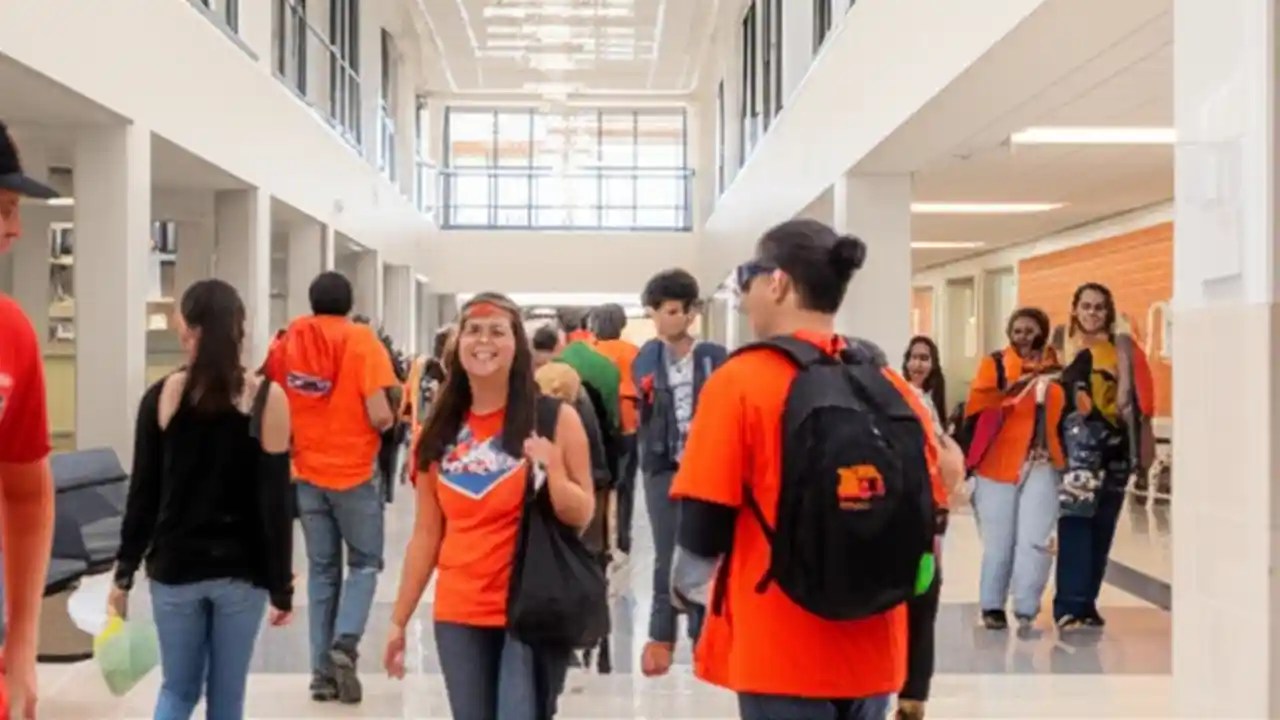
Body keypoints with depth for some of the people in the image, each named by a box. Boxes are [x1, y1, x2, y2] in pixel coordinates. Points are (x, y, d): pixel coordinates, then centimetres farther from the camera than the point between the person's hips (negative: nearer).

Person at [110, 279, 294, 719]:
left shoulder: (162, 396, -4)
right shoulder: (267, 399, -8)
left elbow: (142, 494, -1)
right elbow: (275, 501, -9)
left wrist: (123, 573, 9)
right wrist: (282, 586, -2)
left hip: (174, 567, 1)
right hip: (241, 571, -1)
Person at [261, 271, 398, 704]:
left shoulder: (287, 343, 3)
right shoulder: (361, 340, -9)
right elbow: (379, 415, -15)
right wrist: (391, 419, 6)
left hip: (307, 473, 4)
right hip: (355, 471, -4)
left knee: (321, 569, 12)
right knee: (364, 563, 11)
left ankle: (323, 669, 12)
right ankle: (345, 643, -9)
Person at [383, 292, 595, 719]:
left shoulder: (554, 418, -4)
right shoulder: (441, 429, 6)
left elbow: (580, 517, -5)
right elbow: (426, 533, 9)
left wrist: (553, 470, -23)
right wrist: (399, 619, 10)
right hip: (459, 614, 4)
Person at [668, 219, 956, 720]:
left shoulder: (741, 380, -11)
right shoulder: (889, 385, 4)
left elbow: (704, 521, -11)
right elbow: (928, 512, 8)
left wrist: (691, 588, 10)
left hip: (780, 647, -5)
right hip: (871, 647, 5)